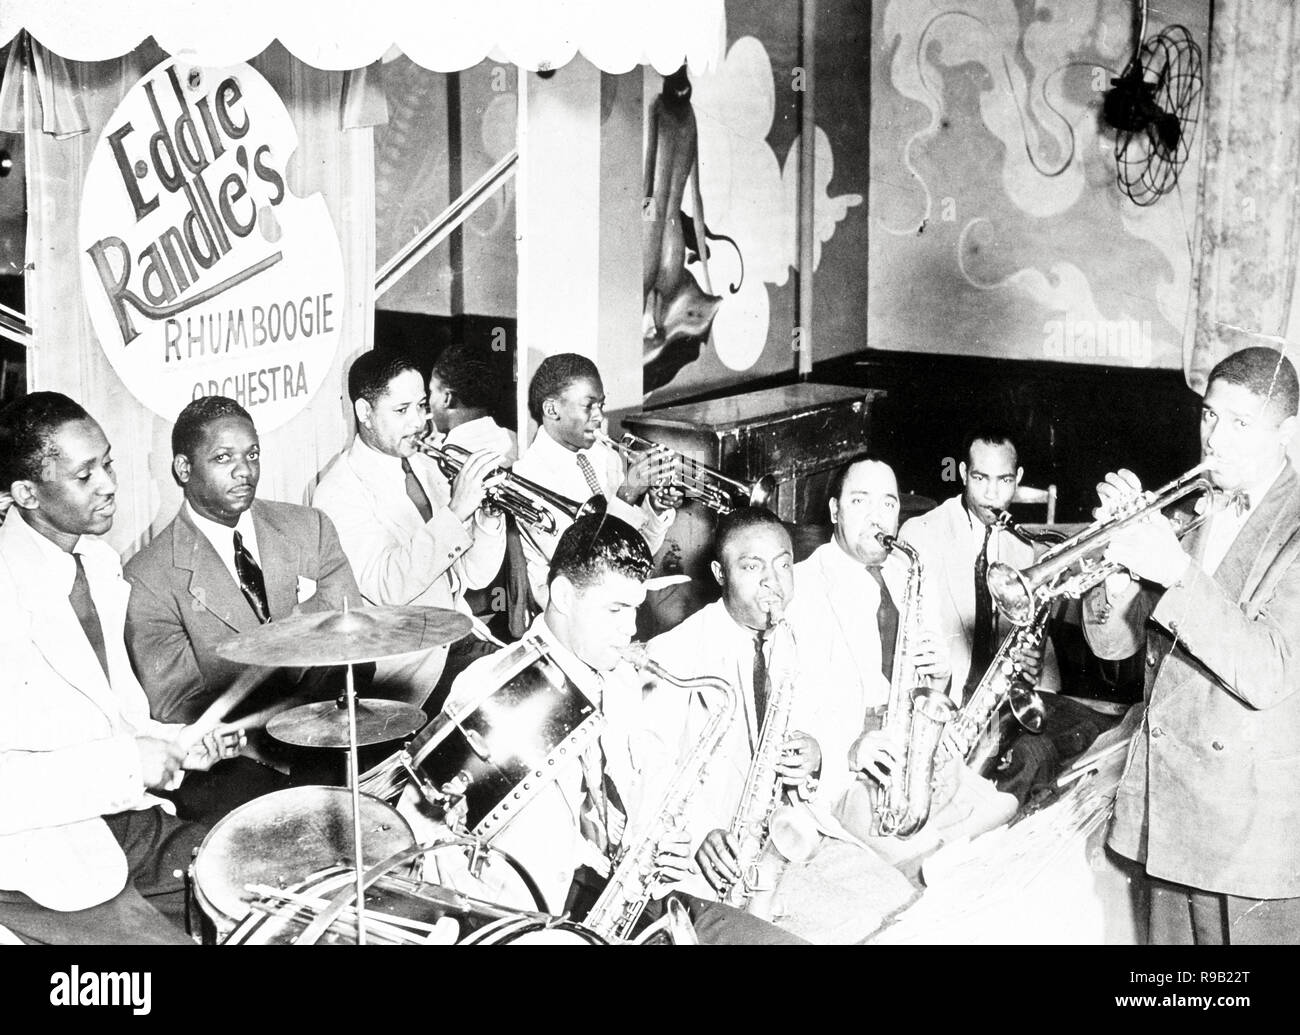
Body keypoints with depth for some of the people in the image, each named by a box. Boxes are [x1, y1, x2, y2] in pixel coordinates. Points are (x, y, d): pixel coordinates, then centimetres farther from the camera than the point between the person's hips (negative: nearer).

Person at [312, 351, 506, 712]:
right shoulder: (340, 491, -11)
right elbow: (388, 587, -25)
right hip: (404, 665, -7)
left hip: (460, 640, 7)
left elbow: (474, 575, 9)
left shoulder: (426, 468, 12)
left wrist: (489, 512, -10)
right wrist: (455, 510, -27)